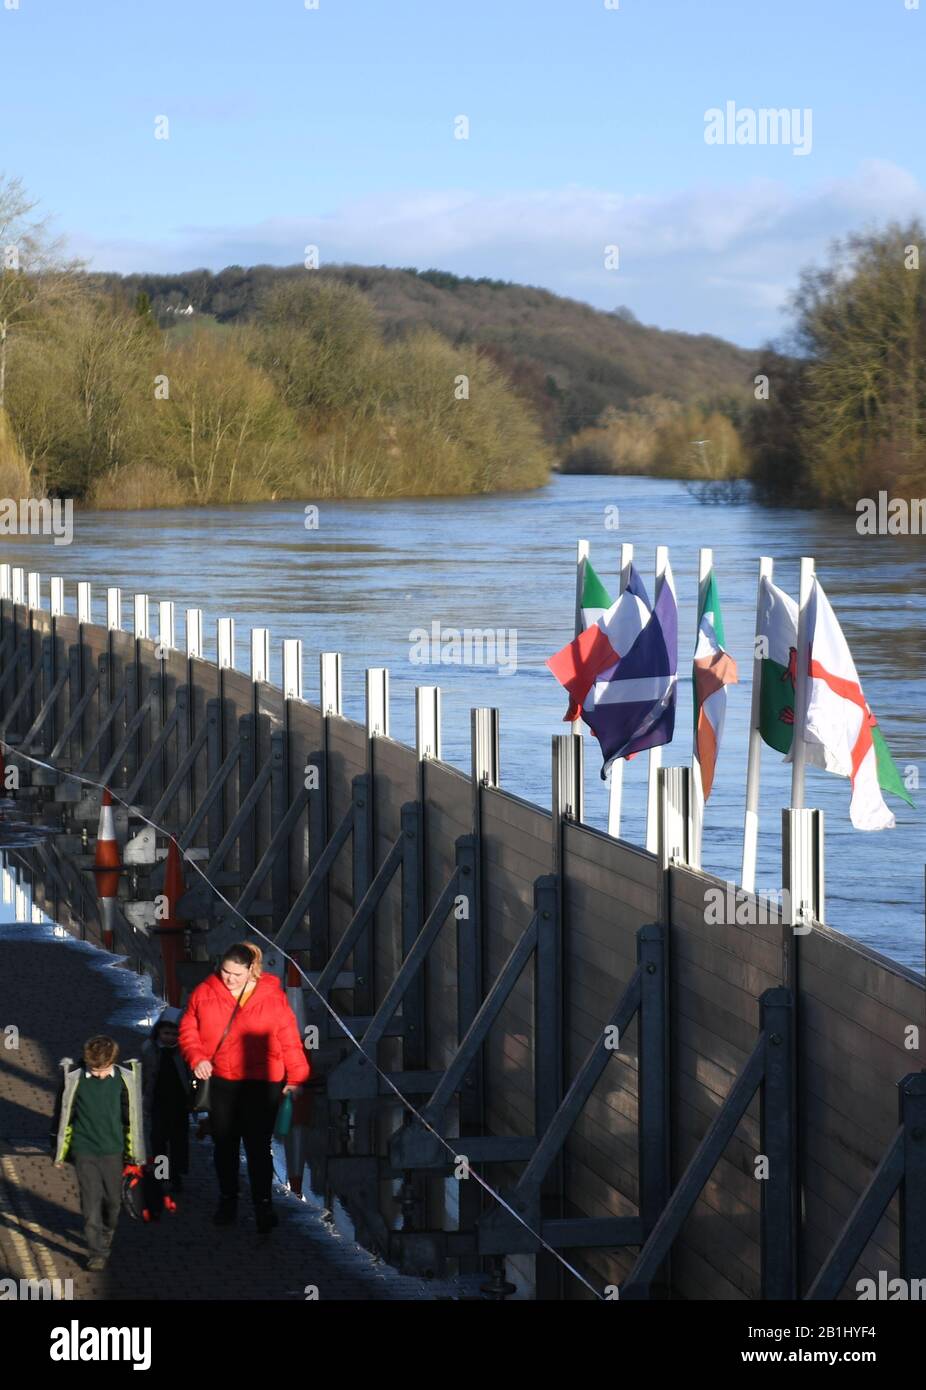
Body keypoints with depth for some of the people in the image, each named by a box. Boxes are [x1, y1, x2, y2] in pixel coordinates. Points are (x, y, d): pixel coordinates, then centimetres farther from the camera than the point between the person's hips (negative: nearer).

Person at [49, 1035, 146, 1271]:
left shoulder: (124, 1079, -7)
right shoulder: (74, 1079, -11)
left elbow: (132, 1117, 5)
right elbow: (62, 1115, 0)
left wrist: (133, 1153, 10)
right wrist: (59, 1152, 5)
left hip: (113, 1150, 2)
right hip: (84, 1151, -2)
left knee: (113, 1200, 11)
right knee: (91, 1202, -5)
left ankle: (106, 1239, 35)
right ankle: (96, 1252, 0)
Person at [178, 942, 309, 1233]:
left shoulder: (272, 996, -5)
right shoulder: (204, 994, 1)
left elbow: (289, 1040, -1)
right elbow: (188, 1031, 7)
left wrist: (296, 1078, -2)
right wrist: (196, 1058, -10)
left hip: (261, 1084, -3)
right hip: (220, 1082, 3)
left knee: (258, 1145, -4)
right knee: (224, 1144, 14)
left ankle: (263, 1204, 7)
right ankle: (227, 1200, 29)